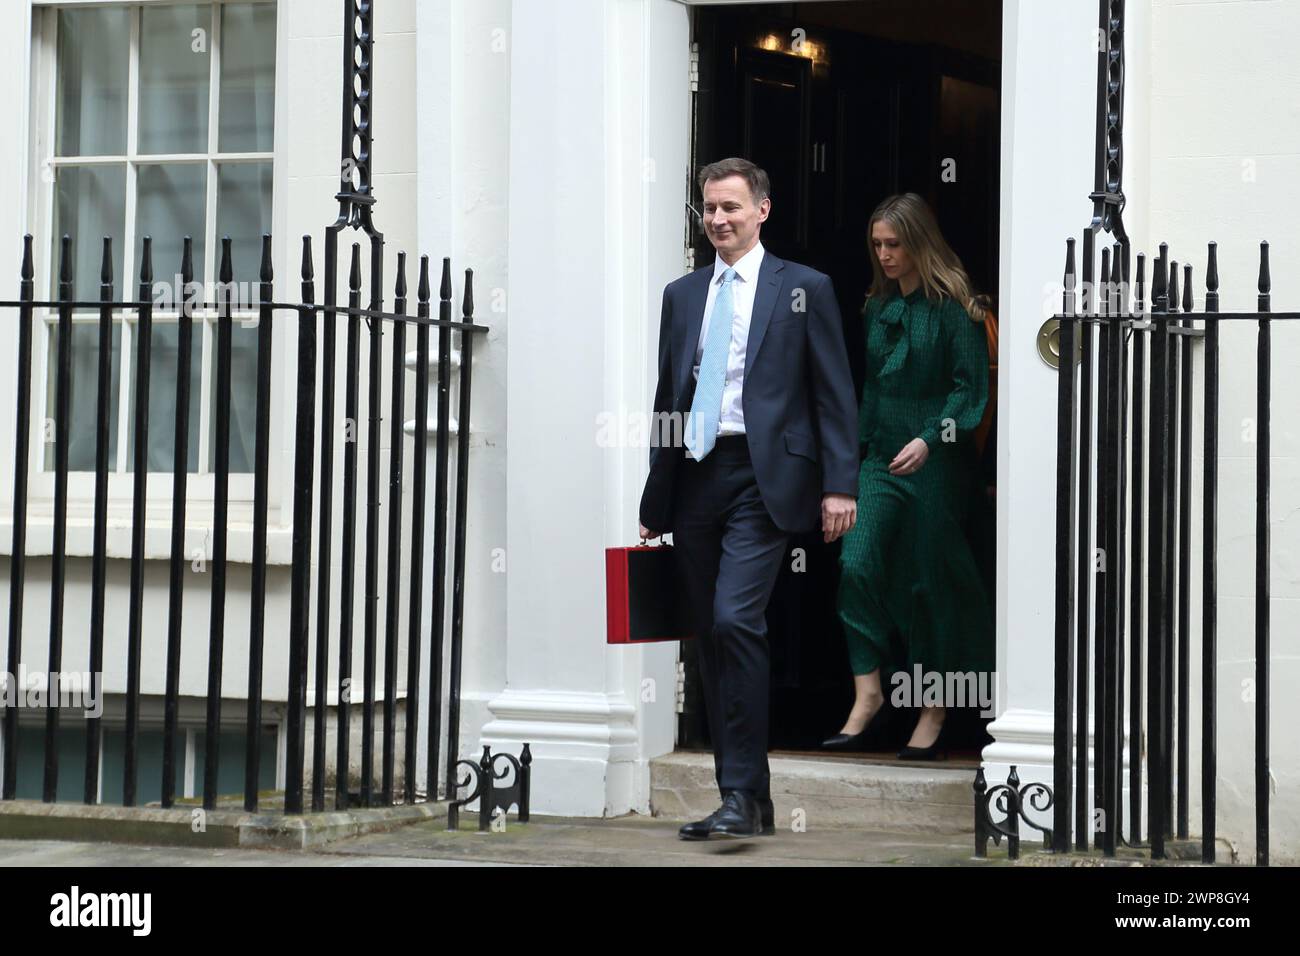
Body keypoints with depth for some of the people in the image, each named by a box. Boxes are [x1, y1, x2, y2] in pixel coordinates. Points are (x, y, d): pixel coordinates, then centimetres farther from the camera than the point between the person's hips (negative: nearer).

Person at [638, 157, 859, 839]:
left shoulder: (804, 289, 4)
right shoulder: (682, 295, 17)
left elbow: (834, 394, 0)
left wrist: (839, 486, -8)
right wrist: (655, 497, 15)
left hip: (763, 476, -5)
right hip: (694, 477, 5)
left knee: (735, 621, -19)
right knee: (710, 637, 6)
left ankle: (742, 795, -14)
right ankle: (748, 800, 13)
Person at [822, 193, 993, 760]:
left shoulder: (953, 306, -7)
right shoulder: (877, 306, 12)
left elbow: (970, 386, -11)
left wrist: (929, 439, -21)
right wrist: (859, 446, 14)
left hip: (936, 462, -5)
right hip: (882, 457, 6)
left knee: (931, 580, 2)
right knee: (857, 564, -12)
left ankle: (934, 714, 13)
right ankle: (867, 696, -9)